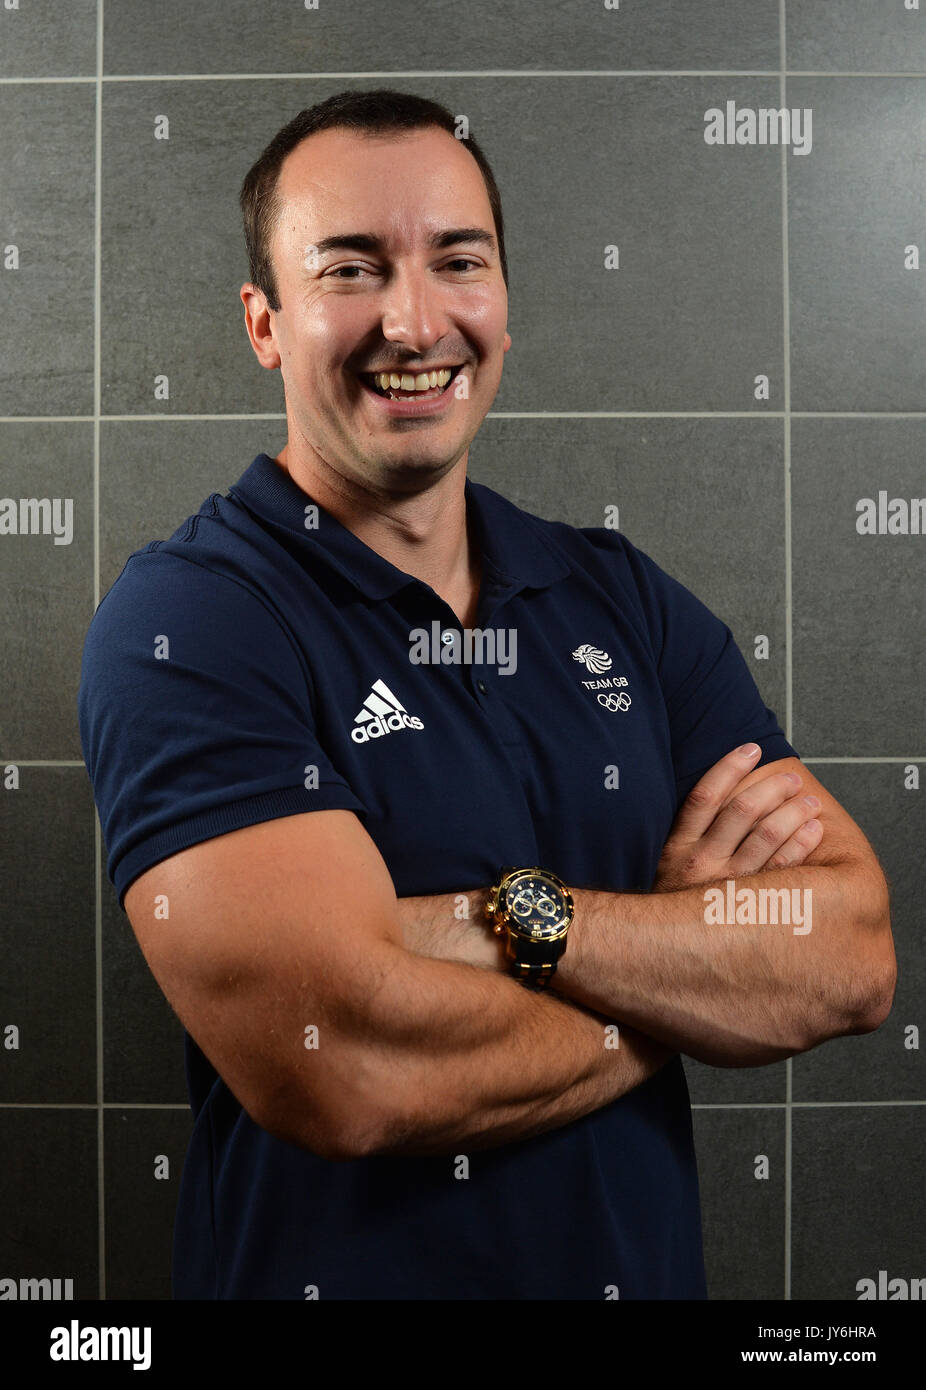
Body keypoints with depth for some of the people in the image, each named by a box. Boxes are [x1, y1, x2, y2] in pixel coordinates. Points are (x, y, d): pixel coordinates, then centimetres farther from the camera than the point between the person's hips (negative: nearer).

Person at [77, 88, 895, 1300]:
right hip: (332, 1265, -4)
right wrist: (701, 958, -14)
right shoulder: (184, 622, -18)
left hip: (650, 1263, 4)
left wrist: (515, 919, -25)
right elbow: (342, 1072, -29)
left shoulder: (626, 598, -2)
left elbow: (855, 957, -10)